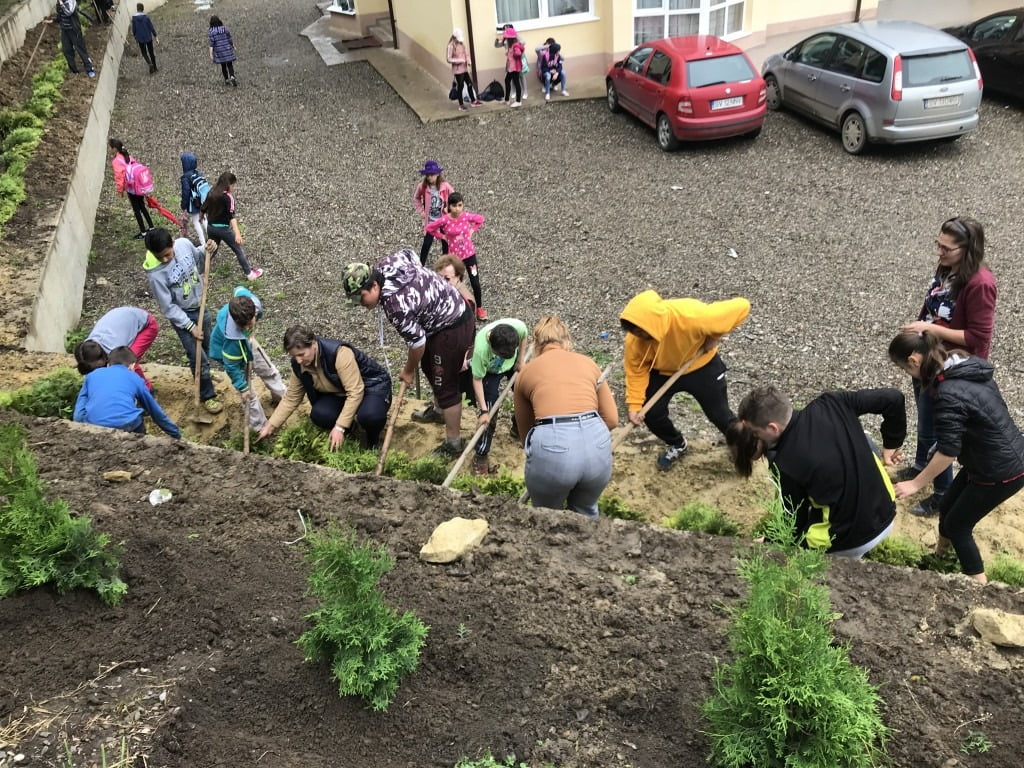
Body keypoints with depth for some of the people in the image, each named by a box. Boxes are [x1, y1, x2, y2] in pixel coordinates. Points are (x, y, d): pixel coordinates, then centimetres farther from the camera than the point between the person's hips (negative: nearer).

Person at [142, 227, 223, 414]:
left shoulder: (184, 244, -18)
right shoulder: (155, 274, -31)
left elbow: (197, 259, 6)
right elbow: (168, 308, -22)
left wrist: (206, 251, -15)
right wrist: (190, 327, -20)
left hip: (200, 306, 6)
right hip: (182, 315, -5)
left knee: (206, 347, 26)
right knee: (199, 357, 1)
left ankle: (203, 374, 54)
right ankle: (207, 396, 22)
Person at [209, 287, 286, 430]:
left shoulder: (251, 301, -37)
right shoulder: (232, 338, -49)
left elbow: (239, 289, -9)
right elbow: (231, 366, -29)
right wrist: (242, 387, -18)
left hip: (247, 341, 6)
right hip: (232, 353, -6)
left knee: (269, 370, 25)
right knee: (249, 395, 5)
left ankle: (283, 397, 52)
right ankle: (261, 427, 25)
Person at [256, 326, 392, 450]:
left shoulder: (339, 353, -34)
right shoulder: (298, 365, -12)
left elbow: (355, 392, -33)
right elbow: (290, 398, 0)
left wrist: (340, 427, -34)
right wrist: (270, 426, -5)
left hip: (373, 385, -5)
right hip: (339, 393, 6)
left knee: (368, 415, -38)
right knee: (319, 415, -25)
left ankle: (372, 440, -2)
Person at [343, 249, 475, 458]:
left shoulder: (396, 306, -34)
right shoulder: (385, 264, -9)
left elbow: (417, 343, -23)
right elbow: (409, 253, 13)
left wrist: (408, 371, -5)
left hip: (453, 329, -11)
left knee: (446, 385, -2)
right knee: (429, 365, 28)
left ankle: (453, 443, 10)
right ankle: (440, 410, 52)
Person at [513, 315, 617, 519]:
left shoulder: (526, 371, 20)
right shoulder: (588, 363, 23)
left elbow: (525, 428, 29)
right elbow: (611, 418, 19)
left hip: (551, 443, -2)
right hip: (596, 441, 2)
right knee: (585, 513, 31)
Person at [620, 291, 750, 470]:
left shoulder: (691, 317, -44)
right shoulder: (635, 340, -31)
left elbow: (741, 307, -36)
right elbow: (636, 371, -14)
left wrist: (714, 337, -27)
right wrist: (634, 404, -21)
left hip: (702, 366, -2)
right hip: (663, 372, 3)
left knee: (719, 414, 5)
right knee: (651, 413, -4)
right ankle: (677, 445, 28)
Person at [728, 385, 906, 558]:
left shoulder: (786, 464, -23)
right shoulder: (829, 405, -11)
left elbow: (794, 523, -10)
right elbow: (894, 397, -5)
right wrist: (891, 444, 10)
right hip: (886, 518, 4)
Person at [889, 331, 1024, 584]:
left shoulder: (949, 394, -30)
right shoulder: (969, 367, -2)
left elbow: (947, 452, -26)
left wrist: (915, 484, -16)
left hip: (1001, 472, -9)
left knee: (957, 525, 9)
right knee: (947, 506, 21)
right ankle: (939, 556, 45)